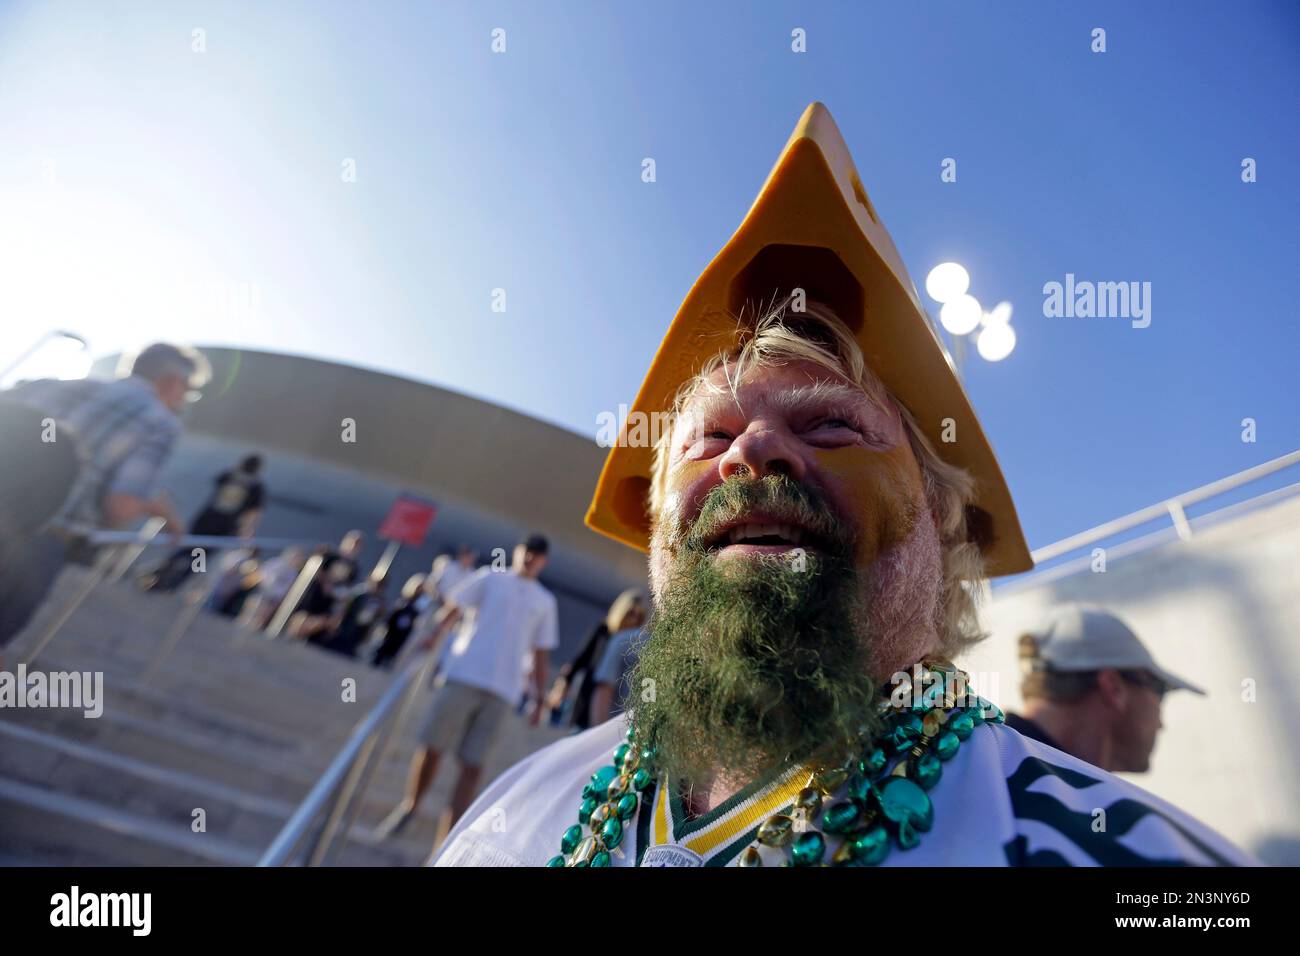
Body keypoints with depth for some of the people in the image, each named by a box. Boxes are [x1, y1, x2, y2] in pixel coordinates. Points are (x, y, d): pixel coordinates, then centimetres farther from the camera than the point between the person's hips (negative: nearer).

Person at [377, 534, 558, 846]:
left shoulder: (545, 602, 17)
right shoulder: (489, 578, 11)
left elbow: (541, 654, 18)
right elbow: (452, 609, 4)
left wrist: (540, 698, 12)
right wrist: (435, 635, -15)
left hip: (502, 690, 1)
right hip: (463, 676, -1)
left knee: (473, 765, -3)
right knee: (431, 747, 0)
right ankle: (409, 806, 26)